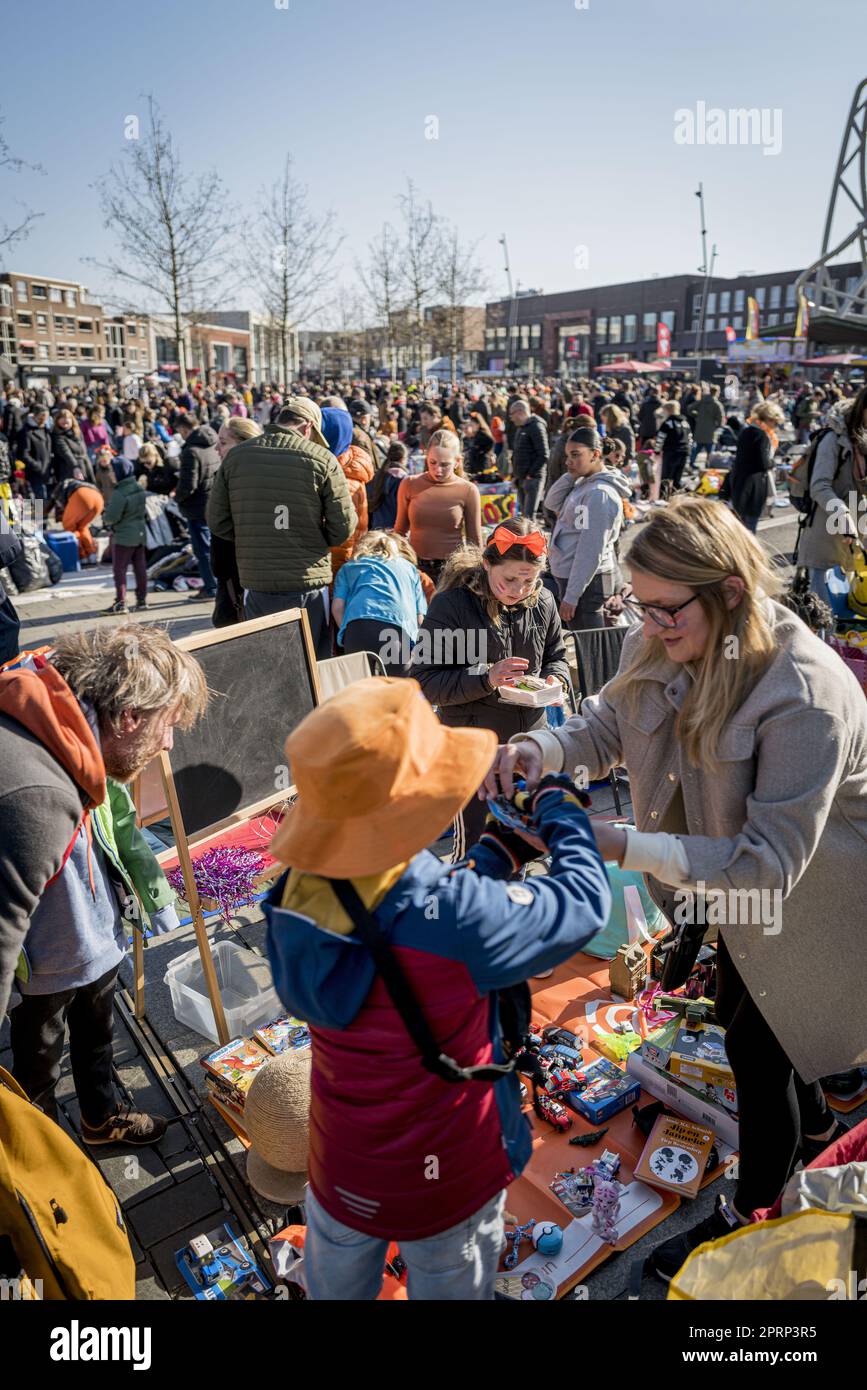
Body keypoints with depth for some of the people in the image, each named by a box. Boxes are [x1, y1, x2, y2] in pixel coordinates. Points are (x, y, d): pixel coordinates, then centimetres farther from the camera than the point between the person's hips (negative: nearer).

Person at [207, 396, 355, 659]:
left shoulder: (235, 456, 3)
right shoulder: (322, 459, -7)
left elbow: (217, 522, 5)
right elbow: (344, 526, -7)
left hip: (255, 585, 3)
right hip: (307, 585, -3)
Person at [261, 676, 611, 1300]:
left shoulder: (301, 899, -19)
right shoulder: (456, 917, -37)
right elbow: (583, 902, -20)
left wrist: (498, 852, 1)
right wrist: (560, 807, -4)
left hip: (339, 1171, 4)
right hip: (443, 1179, -4)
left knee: (335, 1288, 31)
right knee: (450, 1288, 26)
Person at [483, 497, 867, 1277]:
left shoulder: (804, 697, -38)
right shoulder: (665, 647, -16)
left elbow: (770, 862, -37)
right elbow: (610, 724, -10)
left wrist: (625, 849, -44)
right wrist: (542, 751, -31)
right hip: (748, 875, 7)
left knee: (756, 1044, 8)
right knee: (740, 1015, 25)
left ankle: (750, 1217, 37)